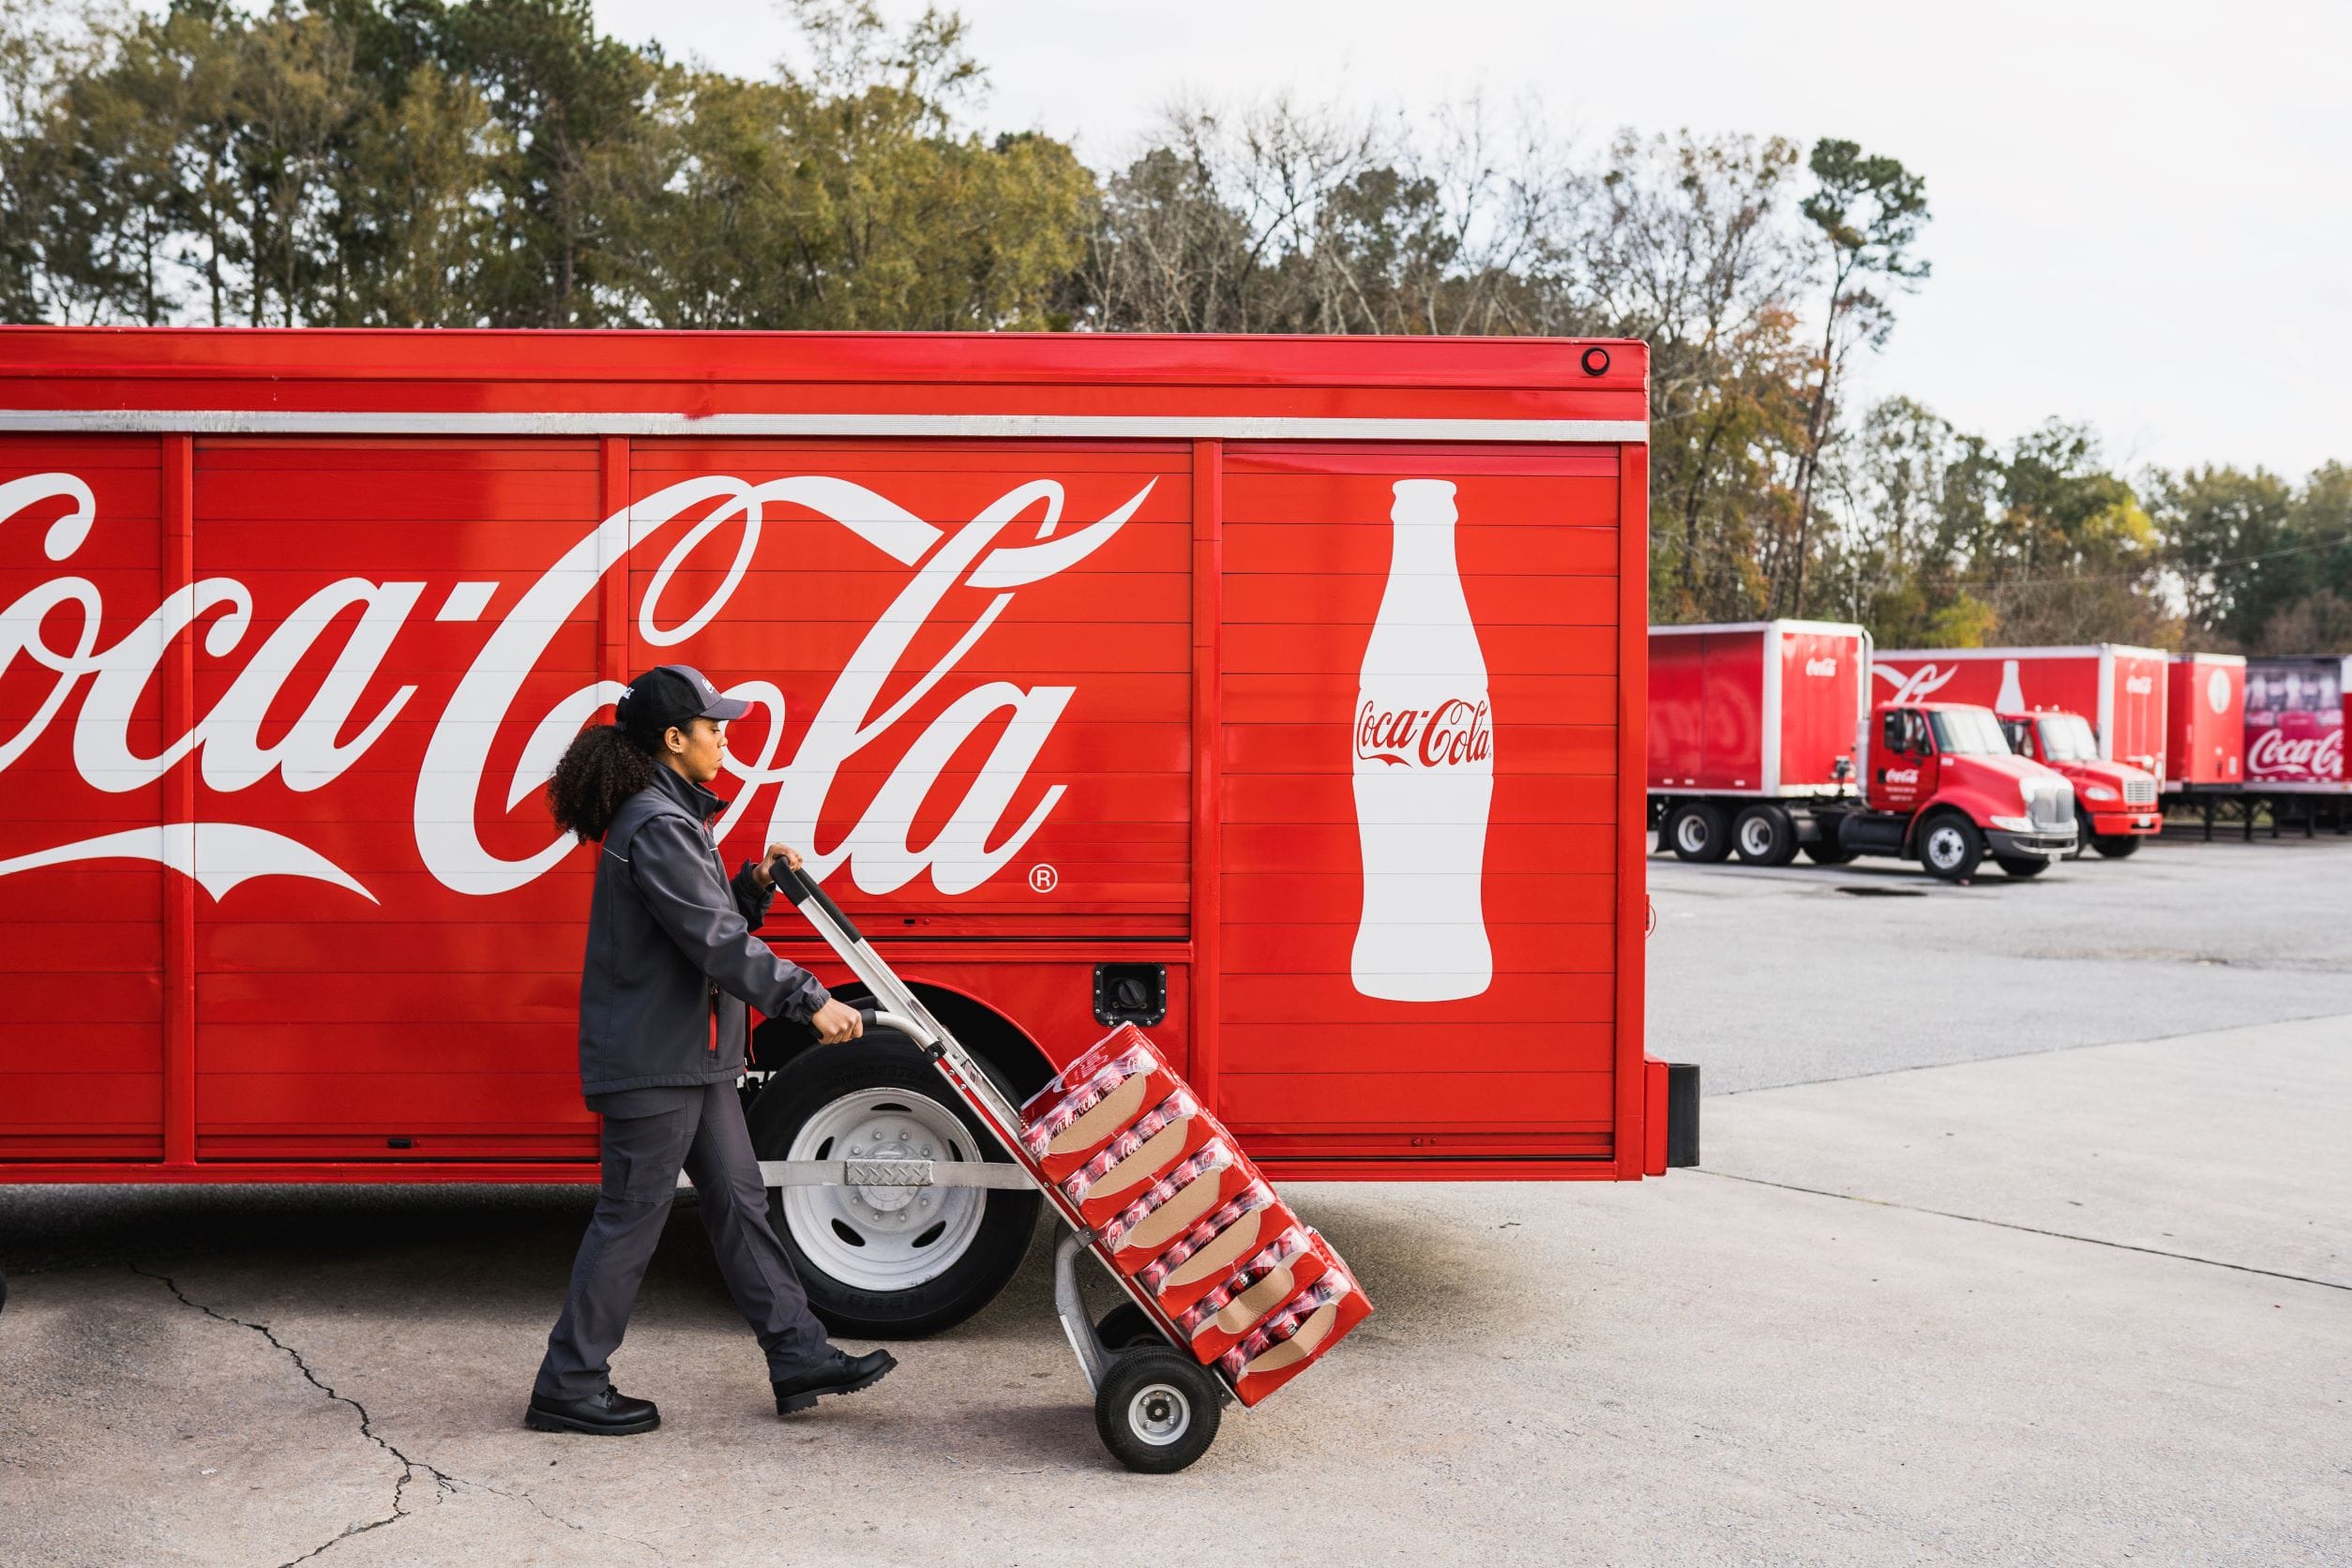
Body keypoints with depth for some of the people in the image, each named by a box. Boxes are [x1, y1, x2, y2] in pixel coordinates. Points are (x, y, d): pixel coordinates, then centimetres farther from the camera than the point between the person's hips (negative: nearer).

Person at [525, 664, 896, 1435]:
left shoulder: (673, 816, 14)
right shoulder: (656, 826, -19)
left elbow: (711, 919, 20)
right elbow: (716, 944, -25)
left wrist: (755, 883, 3)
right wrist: (809, 1000, -23)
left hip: (692, 1055, 11)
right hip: (651, 1059, -11)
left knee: (738, 1200, 12)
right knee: (631, 1216, -1)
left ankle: (801, 1358, 18)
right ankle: (568, 1387, 11)